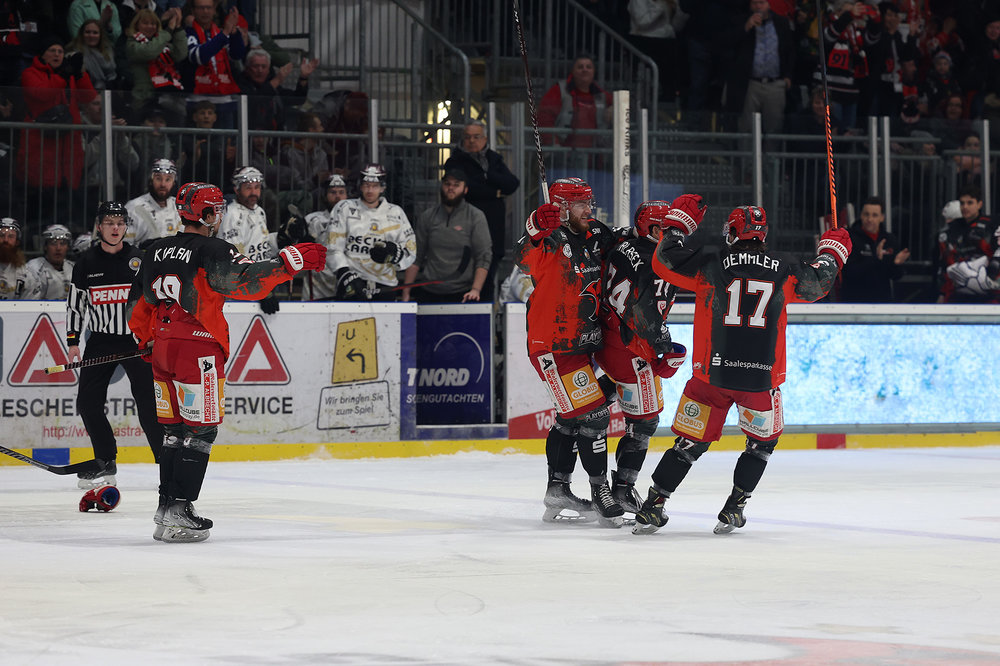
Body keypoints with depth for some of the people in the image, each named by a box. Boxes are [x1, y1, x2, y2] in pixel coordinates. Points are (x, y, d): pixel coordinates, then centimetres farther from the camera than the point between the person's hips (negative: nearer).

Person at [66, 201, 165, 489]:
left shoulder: (138, 260, -2)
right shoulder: (86, 263, 3)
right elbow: (75, 303, 8)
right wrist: (73, 341, 2)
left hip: (138, 340, -3)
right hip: (100, 341, 3)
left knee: (149, 402, -10)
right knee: (88, 403, -3)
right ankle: (105, 464, 10)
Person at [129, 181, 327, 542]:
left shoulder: (157, 251, 11)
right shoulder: (212, 250, -13)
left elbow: (144, 300, 20)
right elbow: (246, 280, -25)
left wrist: (145, 338, 34)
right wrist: (290, 261, -21)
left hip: (163, 349, 8)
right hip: (198, 351, -8)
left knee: (175, 428, 16)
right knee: (200, 431, -4)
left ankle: (167, 505, 18)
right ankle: (178, 512, -9)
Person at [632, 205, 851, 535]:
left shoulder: (710, 262, -1)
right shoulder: (783, 267, 3)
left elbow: (665, 259, 6)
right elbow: (816, 282, 20)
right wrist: (832, 252, 38)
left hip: (713, 372, 0)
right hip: (762, 377, 0)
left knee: (691, 443, 10)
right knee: (763, 442, 20)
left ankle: (651, 508, 7)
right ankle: (732, 512, 13)